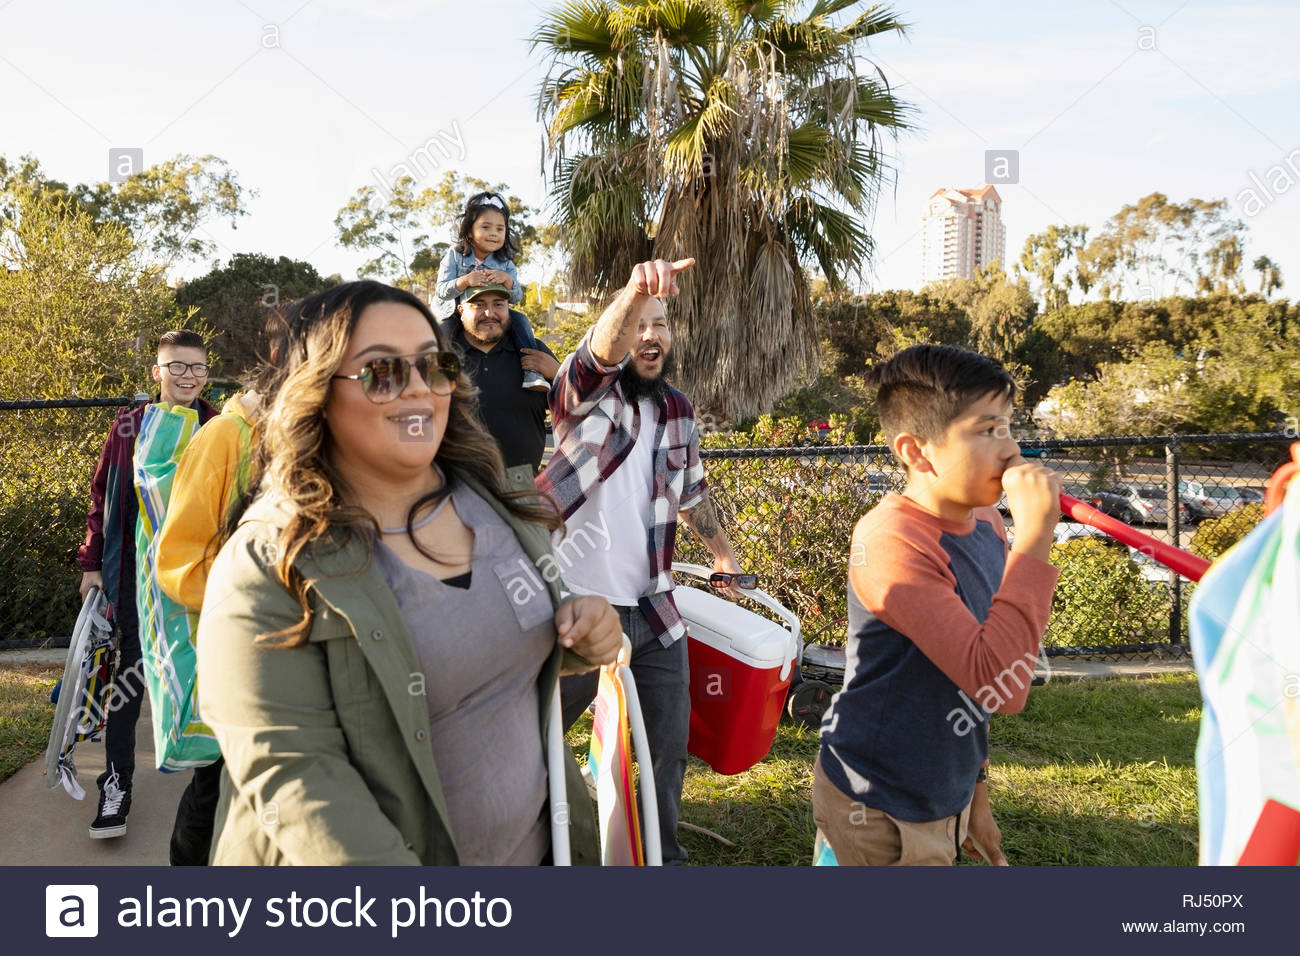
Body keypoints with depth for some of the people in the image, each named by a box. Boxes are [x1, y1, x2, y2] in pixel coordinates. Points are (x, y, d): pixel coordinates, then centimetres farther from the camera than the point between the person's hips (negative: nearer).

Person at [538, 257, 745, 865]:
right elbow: (602, 349, -31)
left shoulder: (678, 411, 9)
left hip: (654, 610, 5)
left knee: (668, 748, 13)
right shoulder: (587, 392, -7)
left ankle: (663, 854, 34)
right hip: (579, 604, -5)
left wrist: (723, 551, 32)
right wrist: (634, 291, -50)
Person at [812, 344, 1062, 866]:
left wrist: (974, 789, 15)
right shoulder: (891, 540, -26)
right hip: (880, 815, -7)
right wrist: (1033, 534, -31)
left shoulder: (985, 523, -1)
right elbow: (1001, 684, -32)